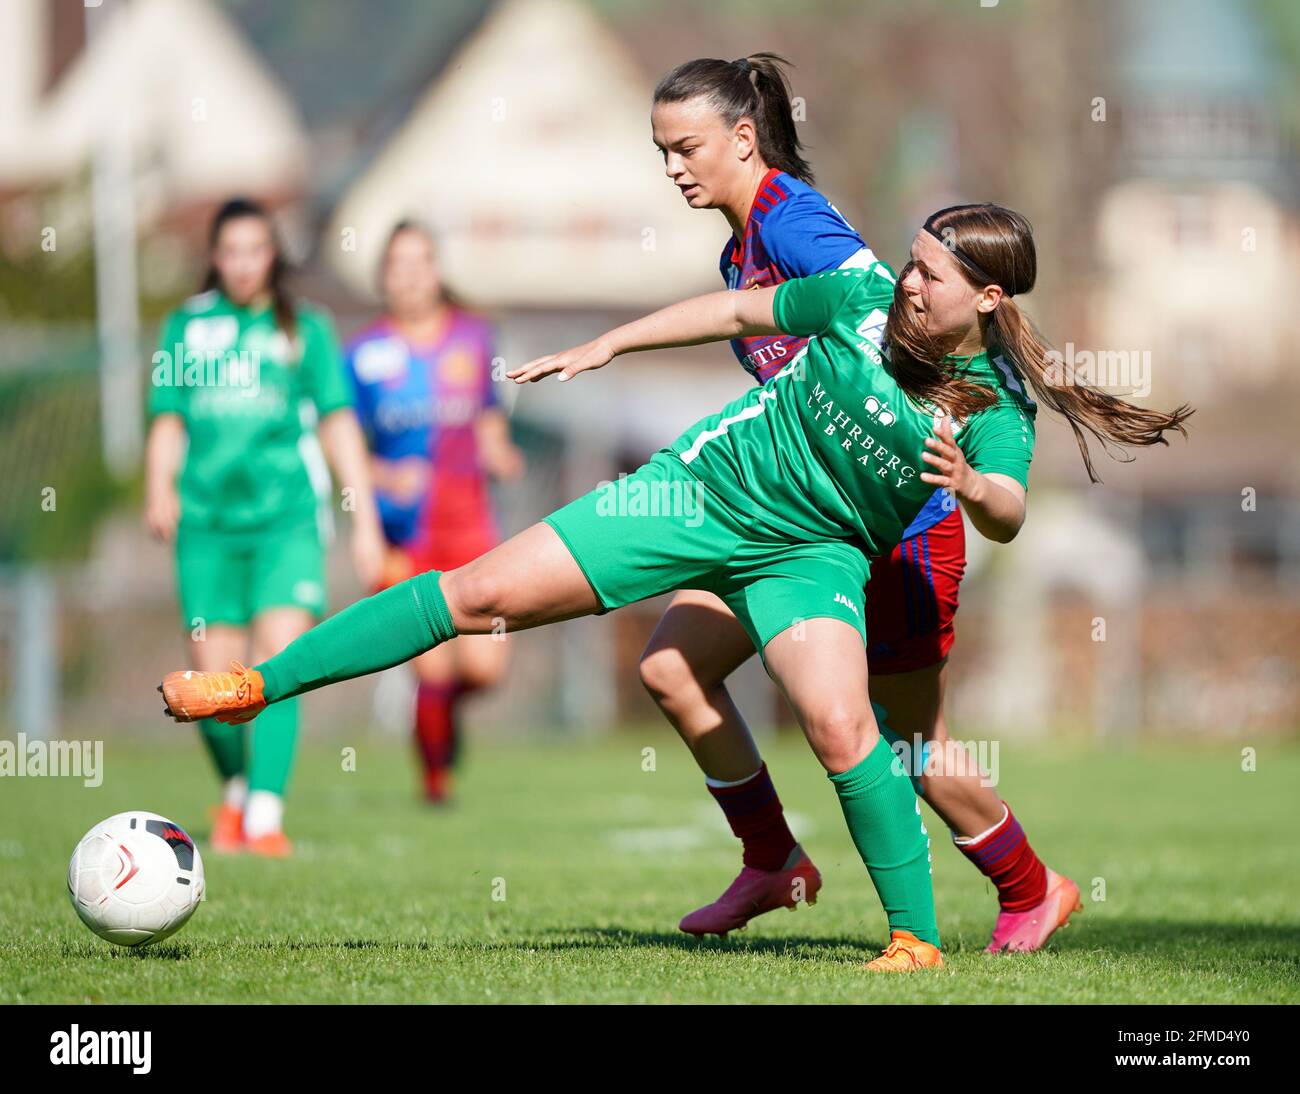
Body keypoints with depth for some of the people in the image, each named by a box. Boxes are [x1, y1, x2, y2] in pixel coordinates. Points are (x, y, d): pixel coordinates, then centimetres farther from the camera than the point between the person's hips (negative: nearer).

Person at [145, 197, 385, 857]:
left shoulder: (304, 330, 9)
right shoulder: (186, 327, 12)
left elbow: (338, 424, 8)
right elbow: (167, 421, 11)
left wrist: (365, 522, 3)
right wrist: (158, 489, -7)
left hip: (286, 515, -2)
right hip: (207, 521, 2)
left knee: (278, 662, -18)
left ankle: (265, 815, -22)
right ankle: (236, 791, 26)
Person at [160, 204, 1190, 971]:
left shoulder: (998, 407, -14)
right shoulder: (868, 296, -9)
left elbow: (1009, 515, -28)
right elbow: (740, 310, 5)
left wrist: (970, 487, -51)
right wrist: (608, 344, 7)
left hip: (810, 550, -2)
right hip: (705, 480, 2)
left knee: (842, 727, -27)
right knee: (482, 592, -4)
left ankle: (916, 937, -9)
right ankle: (261, 682, 5)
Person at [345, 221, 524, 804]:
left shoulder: (472, 337, 8)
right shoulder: (365, 353, 0)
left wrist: (499, 455, -4)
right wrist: (386, 476, -15)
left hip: (467, 520, 2)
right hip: (404, 530, -2)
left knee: (484, 665, -9)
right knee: (435, 668, -9)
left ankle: (444, 703, 26)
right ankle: (434, 775, 15)